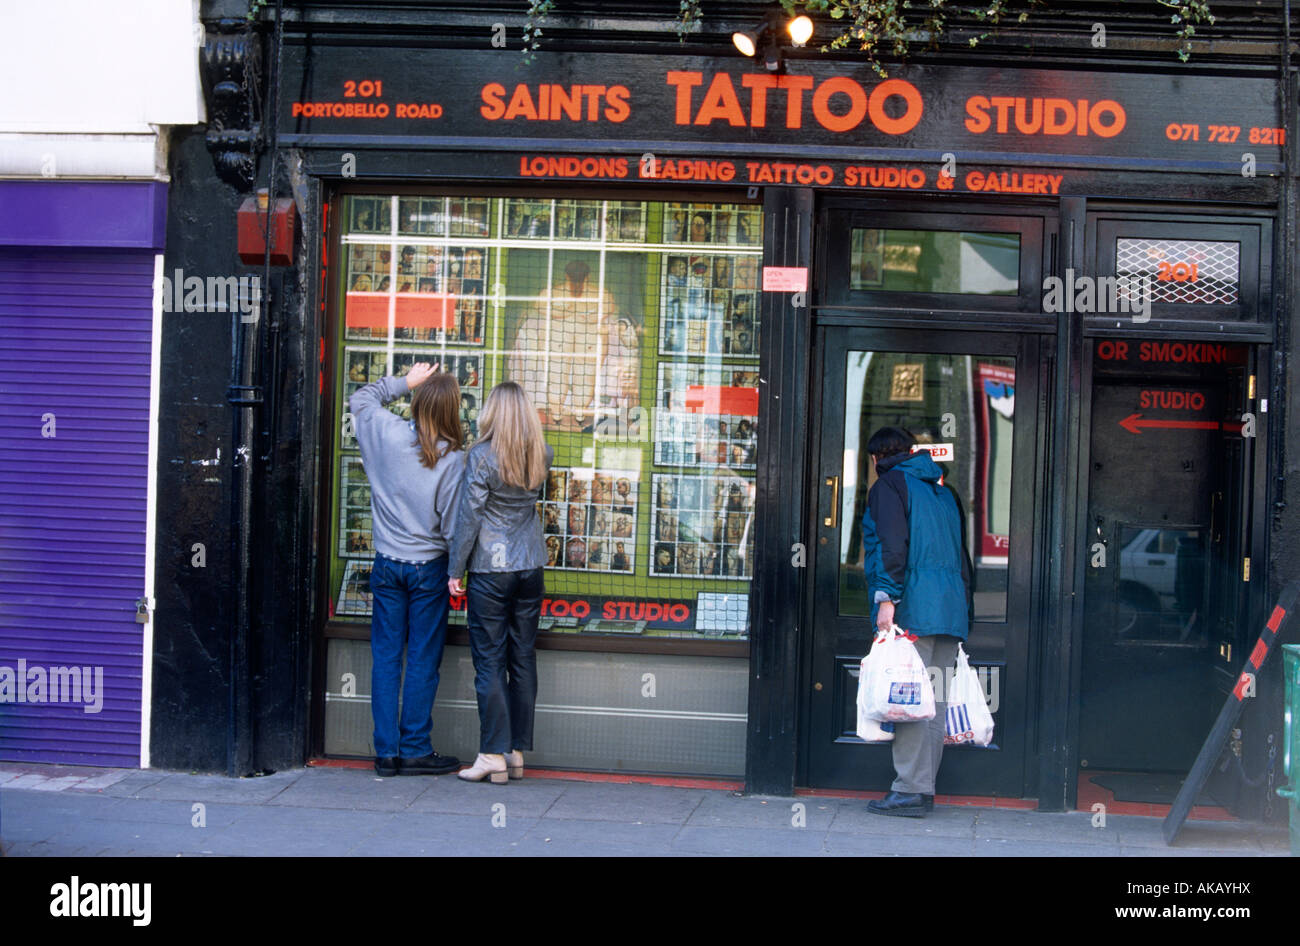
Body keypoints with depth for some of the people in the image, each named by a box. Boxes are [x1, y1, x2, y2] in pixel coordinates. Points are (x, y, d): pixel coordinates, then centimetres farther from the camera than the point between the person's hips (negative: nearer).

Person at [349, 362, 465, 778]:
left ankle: (386, 751, 11)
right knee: (422, 661, 5)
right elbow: (453, 525, -12)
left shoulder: (386, 432, -6)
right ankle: (414, 749, 9)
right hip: (429, 567, -3)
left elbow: (360, 398, 16)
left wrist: (404, 382, 17)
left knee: (386, 657, 8)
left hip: (387, 565, 3)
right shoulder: (453, 459, -15)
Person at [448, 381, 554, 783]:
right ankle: (518, 752, 13)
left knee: (489, 662, 0)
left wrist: (456, 570, -3)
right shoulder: (543, 455, 3)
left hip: (491, 569, -5)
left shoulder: (481, 456, -11)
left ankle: (494, 754, 0)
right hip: (531, 567, 5)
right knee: (523, 660, 9)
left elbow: (469, 516, -10)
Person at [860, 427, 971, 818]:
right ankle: (924, 786, 11)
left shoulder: (889, 484, 1)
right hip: (951, 608, 8)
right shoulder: (942, 491, 24)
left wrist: (886, 598, -17)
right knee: (933, 700, 9)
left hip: (913, 608, -8)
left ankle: (911, 790, -11)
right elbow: (960, 553, 22)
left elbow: (892, 545, -14)